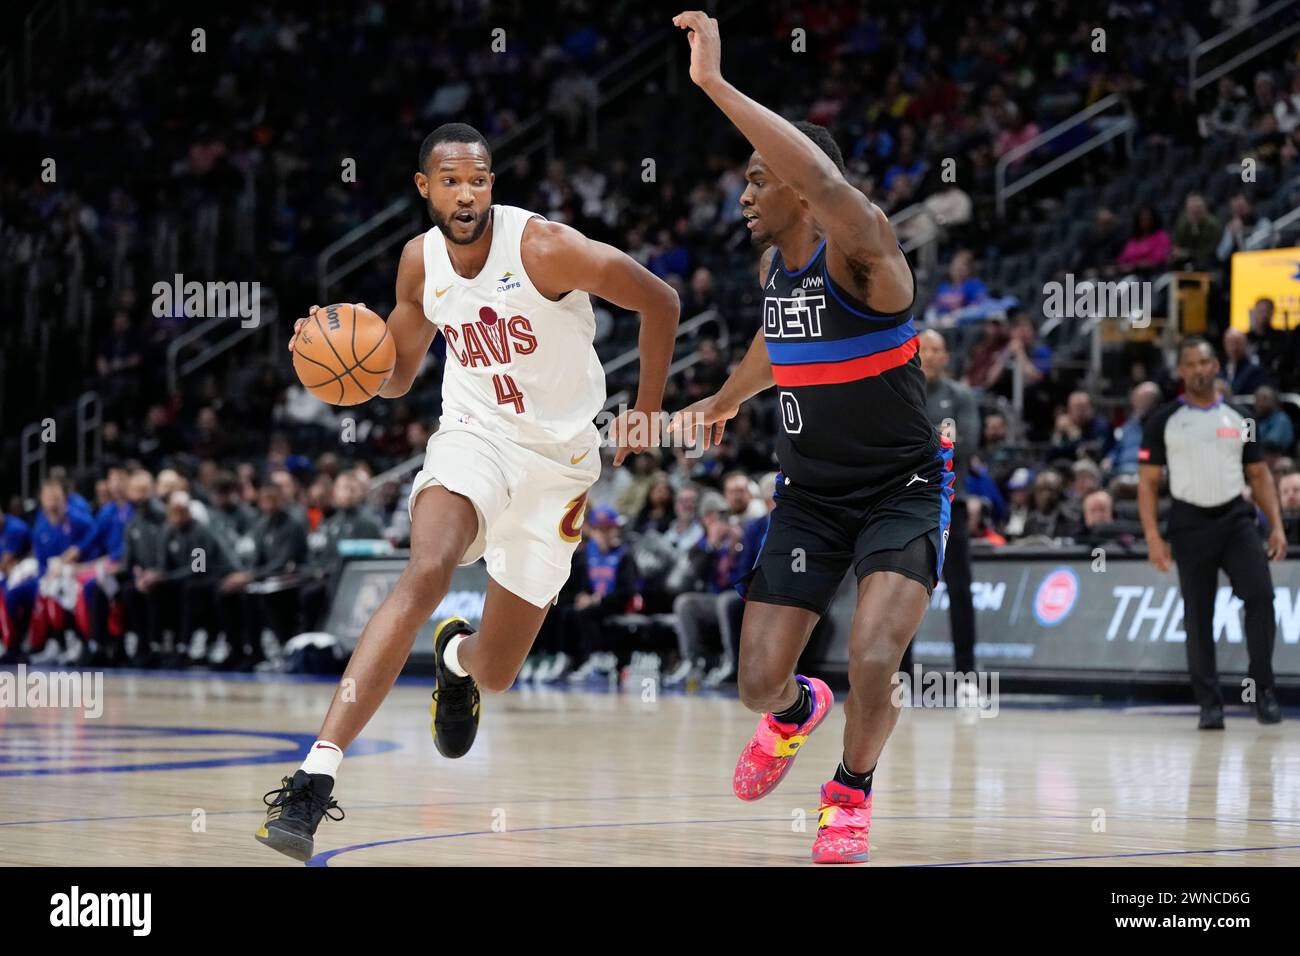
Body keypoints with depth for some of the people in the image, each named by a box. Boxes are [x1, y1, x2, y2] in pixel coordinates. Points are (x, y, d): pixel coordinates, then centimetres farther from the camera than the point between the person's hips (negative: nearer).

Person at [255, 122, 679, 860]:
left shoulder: (545, 247, -17)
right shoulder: (420, 261, -3)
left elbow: (660, 302, -7)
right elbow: (397, 375, 12)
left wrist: (646, 413, -3)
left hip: (560, 455, -1)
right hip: (474, 436, 1)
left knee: (495, 672, 6)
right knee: (427, 571, -32)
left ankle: (458, 655, 50)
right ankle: (317, 777, -40)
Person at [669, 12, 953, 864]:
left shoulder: (861, 249, -22)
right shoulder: (773, 264, 2)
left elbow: (824, 179, -46)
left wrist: (715, 84, -47)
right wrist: (727, 400, 25)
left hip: (902, 490, -6)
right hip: (810, 496, 6)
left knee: (873, 660, -25)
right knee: (758, 683, 1)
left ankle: (852, 793, 5)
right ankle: (798, 712, 40)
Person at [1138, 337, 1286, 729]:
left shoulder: (1237, 419, 10)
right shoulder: (1163, 421, 2)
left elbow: (1259, 476, 14)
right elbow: (1148, 481, 1)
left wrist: (1276, 526, 3)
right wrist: (1153, 538, -8)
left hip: (1236, 519, 1)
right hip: (1190, 523, -1)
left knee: (1261, 595, -17)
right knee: (1197, 615, 1)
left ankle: (1262, 688, -8)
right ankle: (1209, 702, 10)